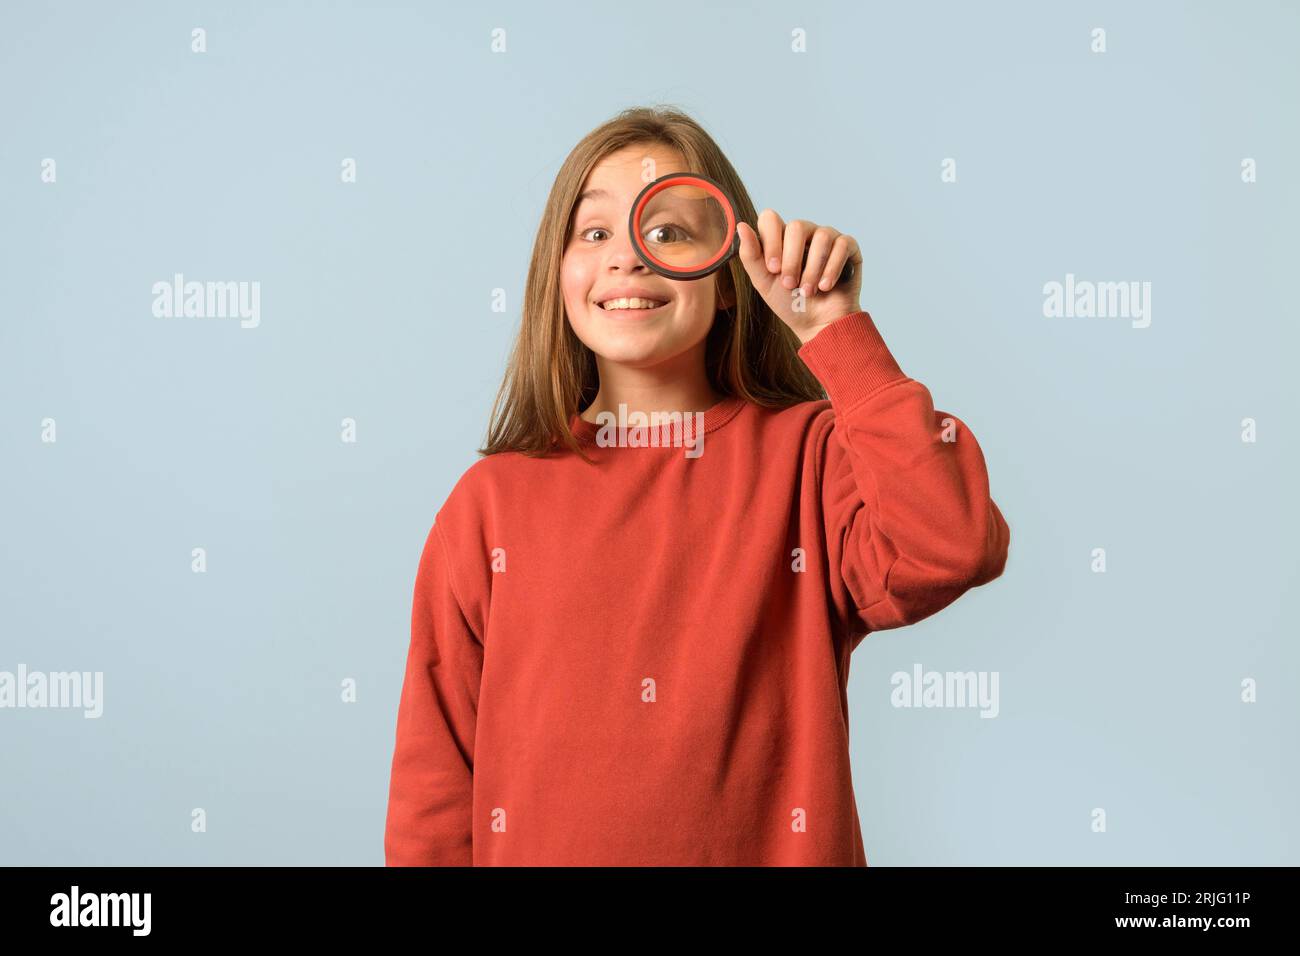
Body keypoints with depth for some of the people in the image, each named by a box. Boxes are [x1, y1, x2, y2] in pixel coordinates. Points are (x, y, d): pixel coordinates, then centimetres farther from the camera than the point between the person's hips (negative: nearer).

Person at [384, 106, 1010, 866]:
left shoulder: (808, 454, -5)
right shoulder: (494, 499, -3)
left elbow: (952, 548, -25)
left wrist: (834, 332, -20)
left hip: (771, 847, 0)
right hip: (542, 845, 1)